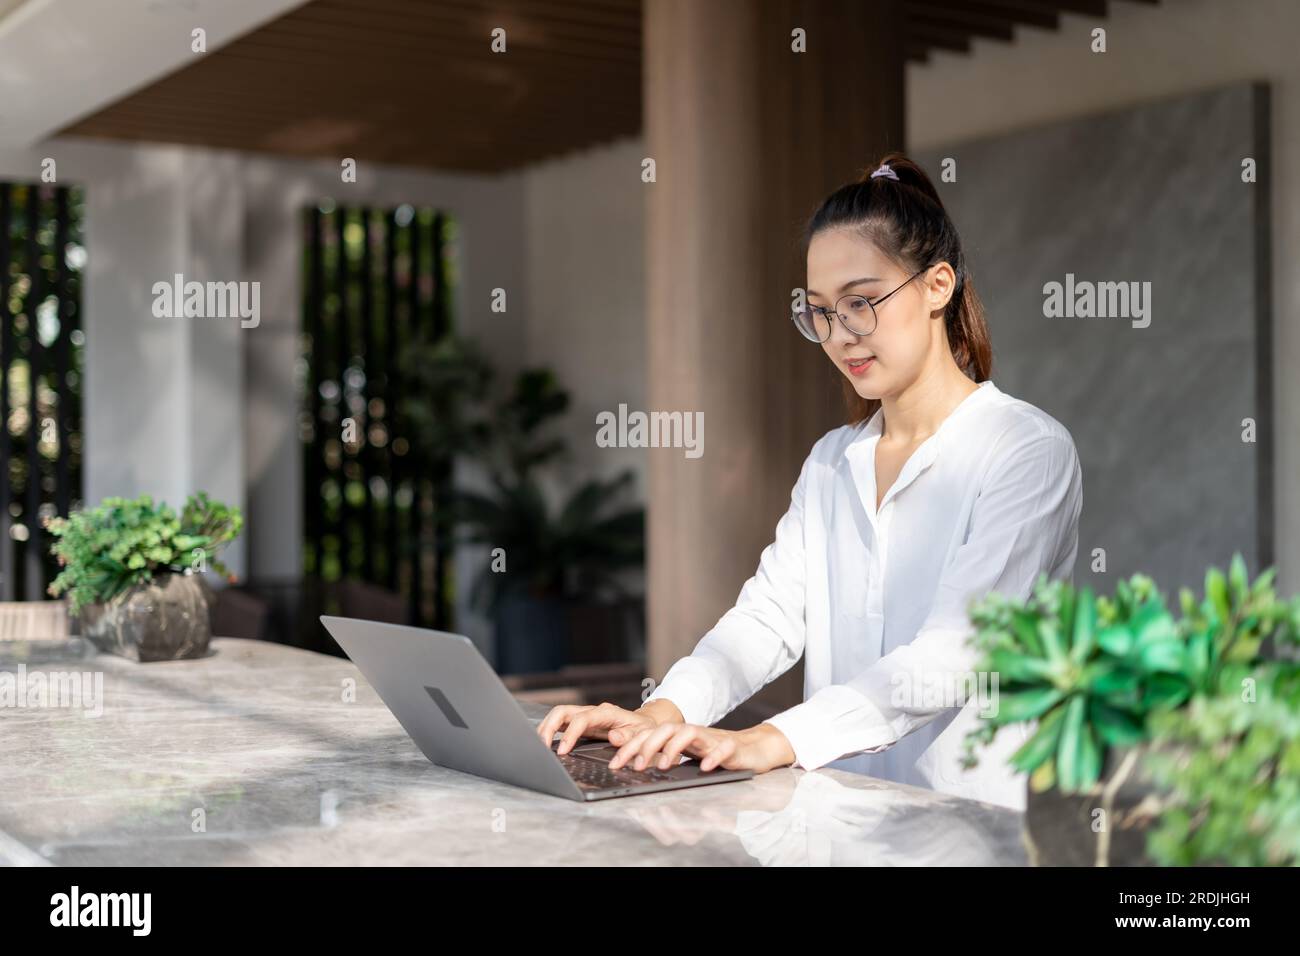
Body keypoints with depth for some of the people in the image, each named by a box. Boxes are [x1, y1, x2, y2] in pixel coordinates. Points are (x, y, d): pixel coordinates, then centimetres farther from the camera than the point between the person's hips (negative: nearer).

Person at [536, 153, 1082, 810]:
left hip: (976, 829, -5)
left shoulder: (1029, 452, -4)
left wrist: (775, 740, -28)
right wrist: (664, 712, -13)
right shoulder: (832, 461, 17)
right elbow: (769, 615, 6)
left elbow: (954, 654, -17)